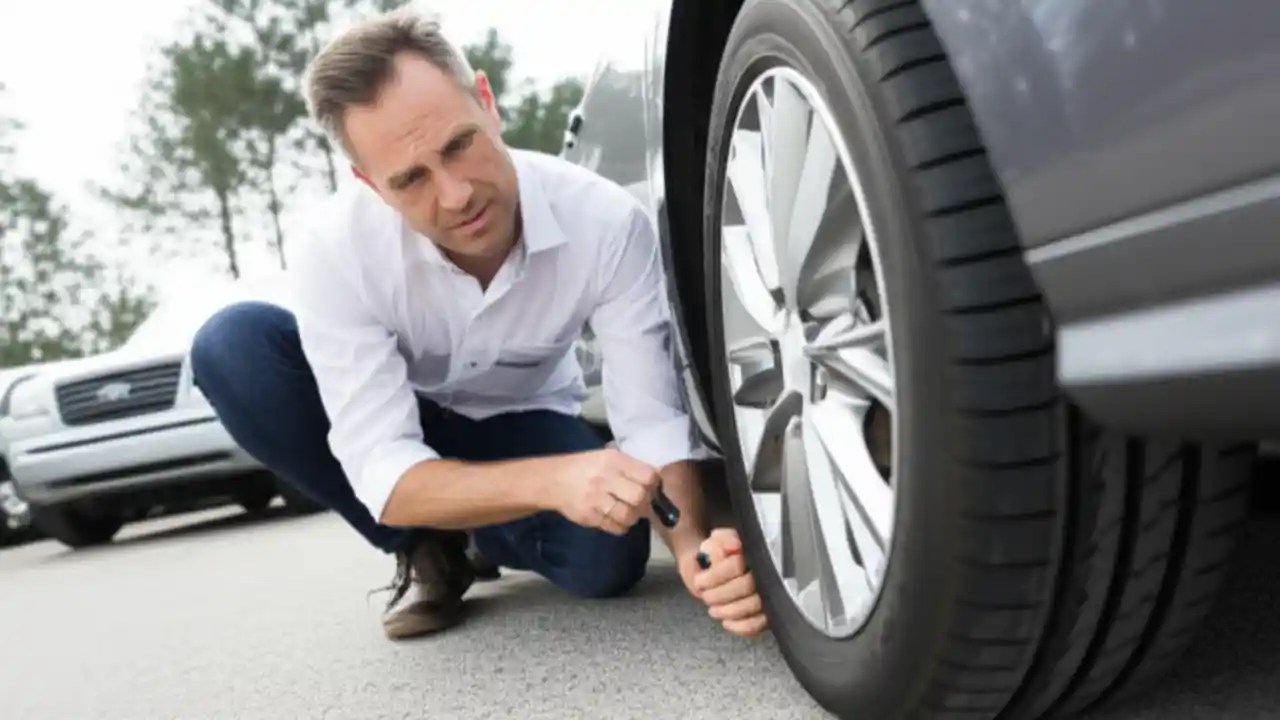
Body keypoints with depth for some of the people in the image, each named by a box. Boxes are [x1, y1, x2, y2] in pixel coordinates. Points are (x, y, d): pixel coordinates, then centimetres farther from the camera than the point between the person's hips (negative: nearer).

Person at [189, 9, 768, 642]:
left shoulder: (607, 222, -30)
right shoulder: (335, 251, -32)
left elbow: (652, 420, -27)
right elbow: (385, 476, -34)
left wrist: (693, 545, -46)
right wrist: (551, 482, -50)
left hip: (524, 427, 1)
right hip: (396, 436, 0)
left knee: (606, 556, -30)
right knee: (234, 345, -28)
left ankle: (476, 539, 8)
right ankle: (427, 548, -8)